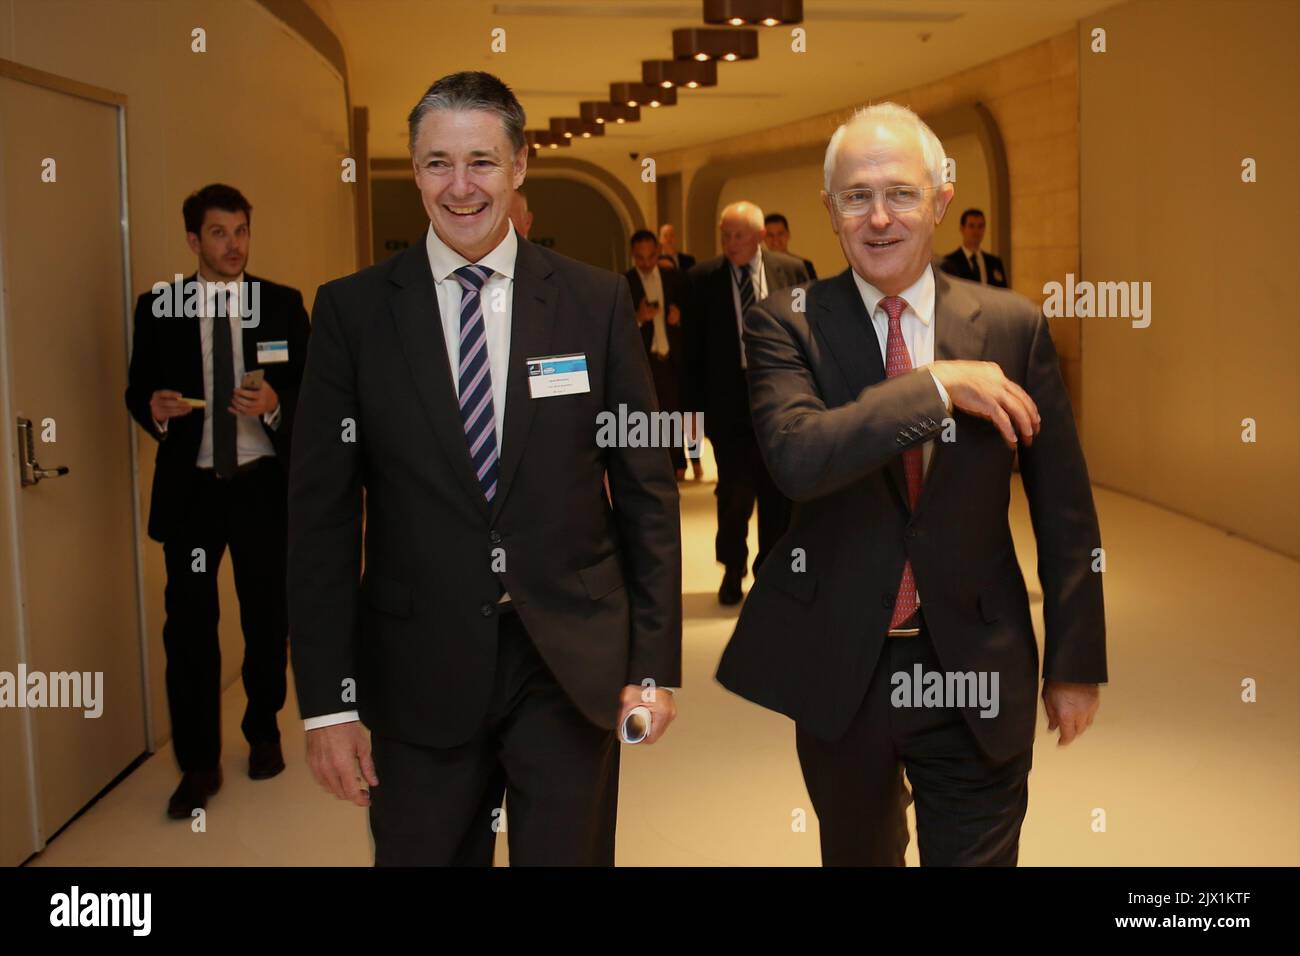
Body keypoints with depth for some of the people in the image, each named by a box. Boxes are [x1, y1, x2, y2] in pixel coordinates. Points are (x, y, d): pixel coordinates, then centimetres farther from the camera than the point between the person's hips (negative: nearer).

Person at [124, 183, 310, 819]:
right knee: (188, 628, 0)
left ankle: (263, 734, 34)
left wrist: (275, 405, -20)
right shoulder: (157, 307, 1)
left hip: (264, 484, 1)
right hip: (190, 486, 0)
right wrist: (155, 408, -17)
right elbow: (137, 390, 6)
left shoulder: (283, 304, 1)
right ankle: (198, 764, 14)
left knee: (268, 621, 12)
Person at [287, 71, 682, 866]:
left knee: (571, 851, 13)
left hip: (573, 667, 0)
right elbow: (322, 514, -2)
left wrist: (656, 662, 0)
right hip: (418, 675, 0)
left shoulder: (598, 302, -1)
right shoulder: (353, 310, -2)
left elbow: (647, 490, 2)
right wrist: (327, 699, -5)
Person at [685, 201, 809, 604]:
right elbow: (693, 348, -1)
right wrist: (695, 404, -4)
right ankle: (733, 571, 23)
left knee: (778, 493, 10)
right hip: (729, 400, -1)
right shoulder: (703, 278, -2)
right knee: (734, 493, 2)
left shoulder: (791, 269, 1)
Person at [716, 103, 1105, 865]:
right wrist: (939, 385, -25)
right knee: (857, 851, 22)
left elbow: (1065, 512, 1)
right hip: (837, 664, 1)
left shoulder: (1013, 326, -3)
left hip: (976, 667, 0)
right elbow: (795, 458, -25)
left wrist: (1078, 662, 4)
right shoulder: (786, 323, -6)